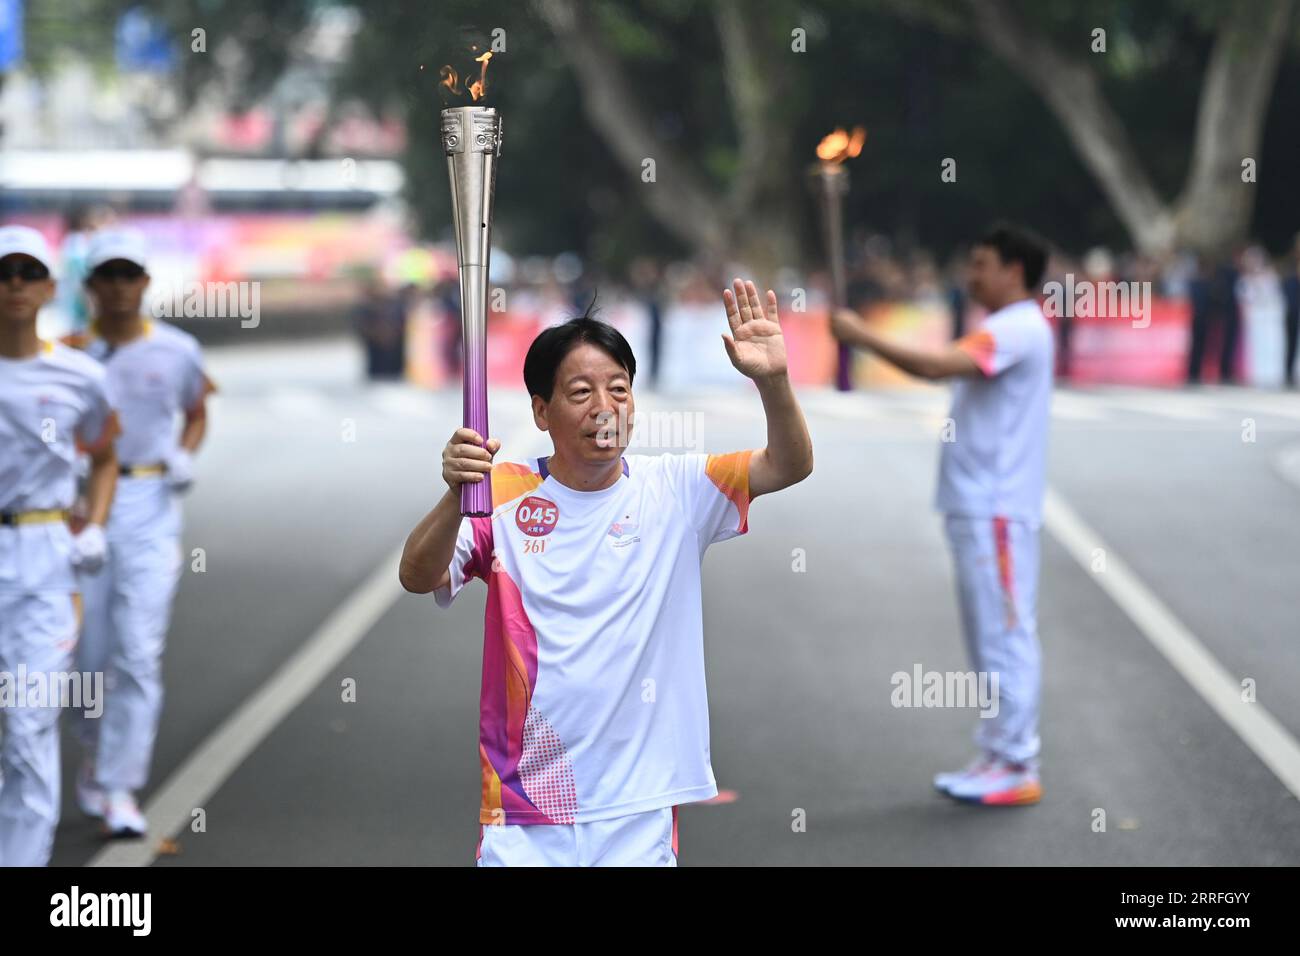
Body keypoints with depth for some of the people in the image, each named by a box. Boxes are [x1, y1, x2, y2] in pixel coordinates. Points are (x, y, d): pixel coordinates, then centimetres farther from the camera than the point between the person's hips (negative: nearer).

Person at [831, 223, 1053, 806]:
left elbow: (937, 365, -27)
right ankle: (999, 754, 20)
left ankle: (1017, 768, -3)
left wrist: (863, 337, -22)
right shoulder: (1003, 331, 19)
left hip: (998, 510, -11)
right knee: (990, 636, 14)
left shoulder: (1020, 329, -16)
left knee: (1005, 633, -7)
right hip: (974, 506, 11)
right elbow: (943, 371, 19)